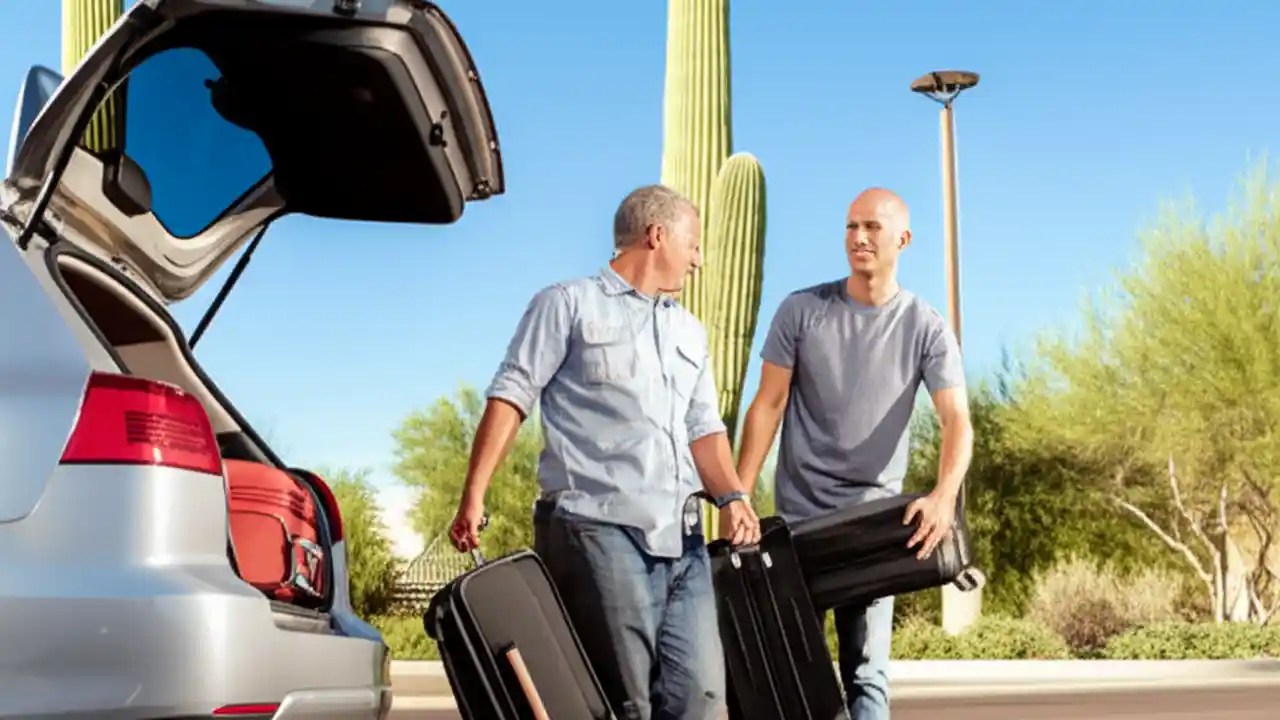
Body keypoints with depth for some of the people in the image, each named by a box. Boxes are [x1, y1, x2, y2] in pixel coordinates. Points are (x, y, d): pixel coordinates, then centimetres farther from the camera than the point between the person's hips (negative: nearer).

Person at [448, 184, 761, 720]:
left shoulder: (689, 332, 25)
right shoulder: (569, 304, 6)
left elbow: (703, 427, 20)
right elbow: (510, 396, 0)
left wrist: (732, 496, 0)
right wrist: (473, 497, -9)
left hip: (682, 538, 6)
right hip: (598, 527, -6)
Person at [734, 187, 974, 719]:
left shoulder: (926, 328, -3)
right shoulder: (801, 311, -1)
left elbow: (957, 421, -12)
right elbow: (767, 406, 1)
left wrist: (943, 496, -30)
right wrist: (738, 496, -6)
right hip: (798, 516, 1)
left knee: (867, 671, -1)